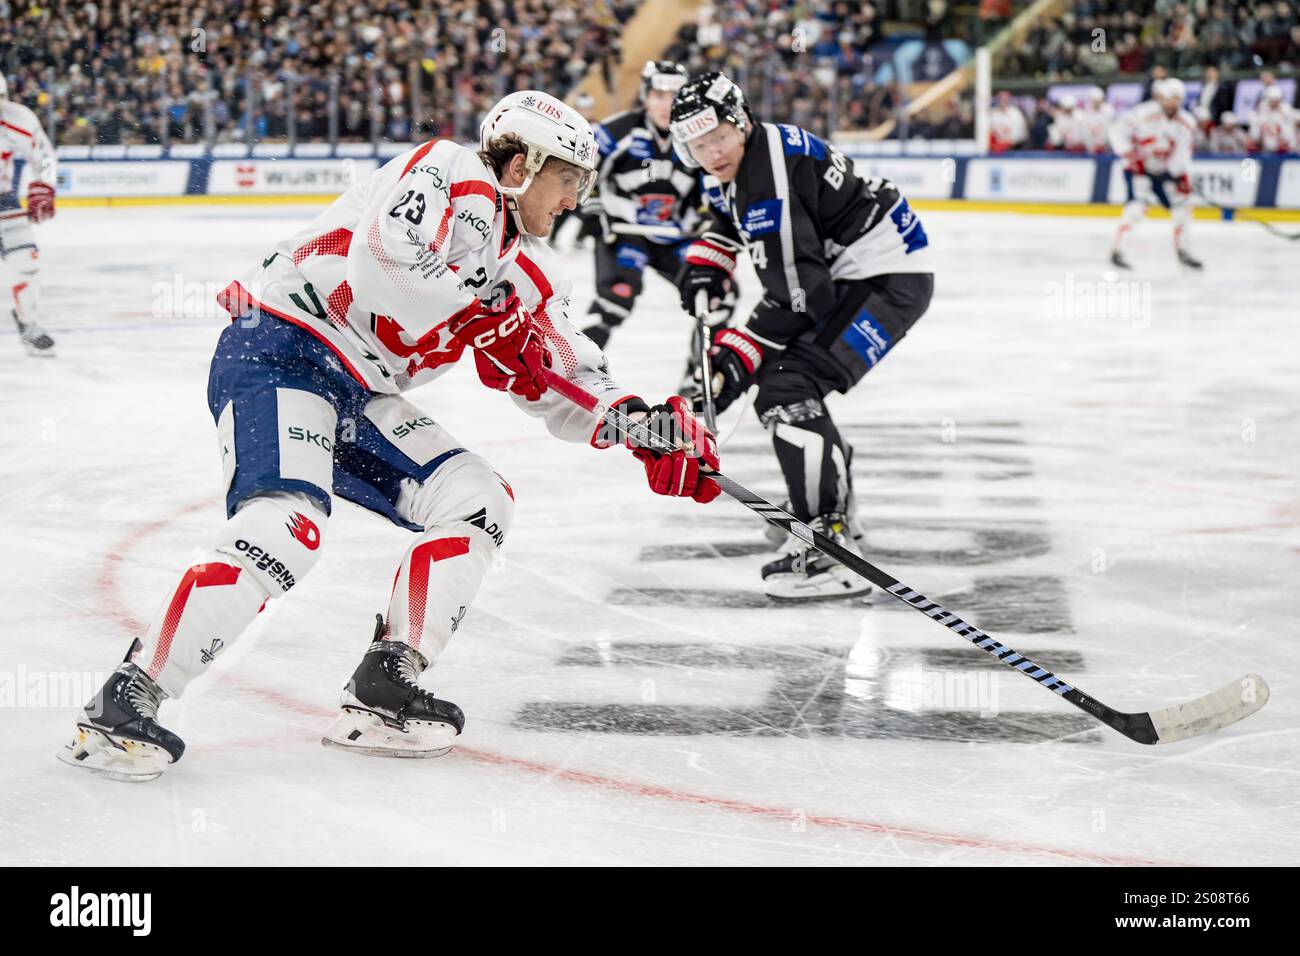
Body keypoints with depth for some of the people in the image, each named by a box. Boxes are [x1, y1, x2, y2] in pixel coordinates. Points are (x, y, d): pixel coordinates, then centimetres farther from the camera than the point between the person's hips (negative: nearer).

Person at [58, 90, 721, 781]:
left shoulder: (526, 271, 17)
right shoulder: (452, 174, -9)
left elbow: (561, 382, 17)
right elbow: (382, 263, -26)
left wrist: (639, 423, 1)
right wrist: (485, 307, -14)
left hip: (360, 395, 10)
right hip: (278, 349, -10)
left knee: (477, 502, 1)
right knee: (286, 528, -28)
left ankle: (381, 694, -2)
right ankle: (125, 702, -23)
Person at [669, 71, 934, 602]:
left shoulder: (771, 182, -27)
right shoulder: (735, 161, 3)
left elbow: (796, 296, -27)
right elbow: (730, 212, 29)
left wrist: (735, 358, -24)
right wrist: (706, 262, 13)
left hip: (887, 277, -11)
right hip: (839, 273, 11)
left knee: (787, 391, -22)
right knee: (775, 373, 22)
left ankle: (830, 552, -25)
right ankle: (834, 496, 39)